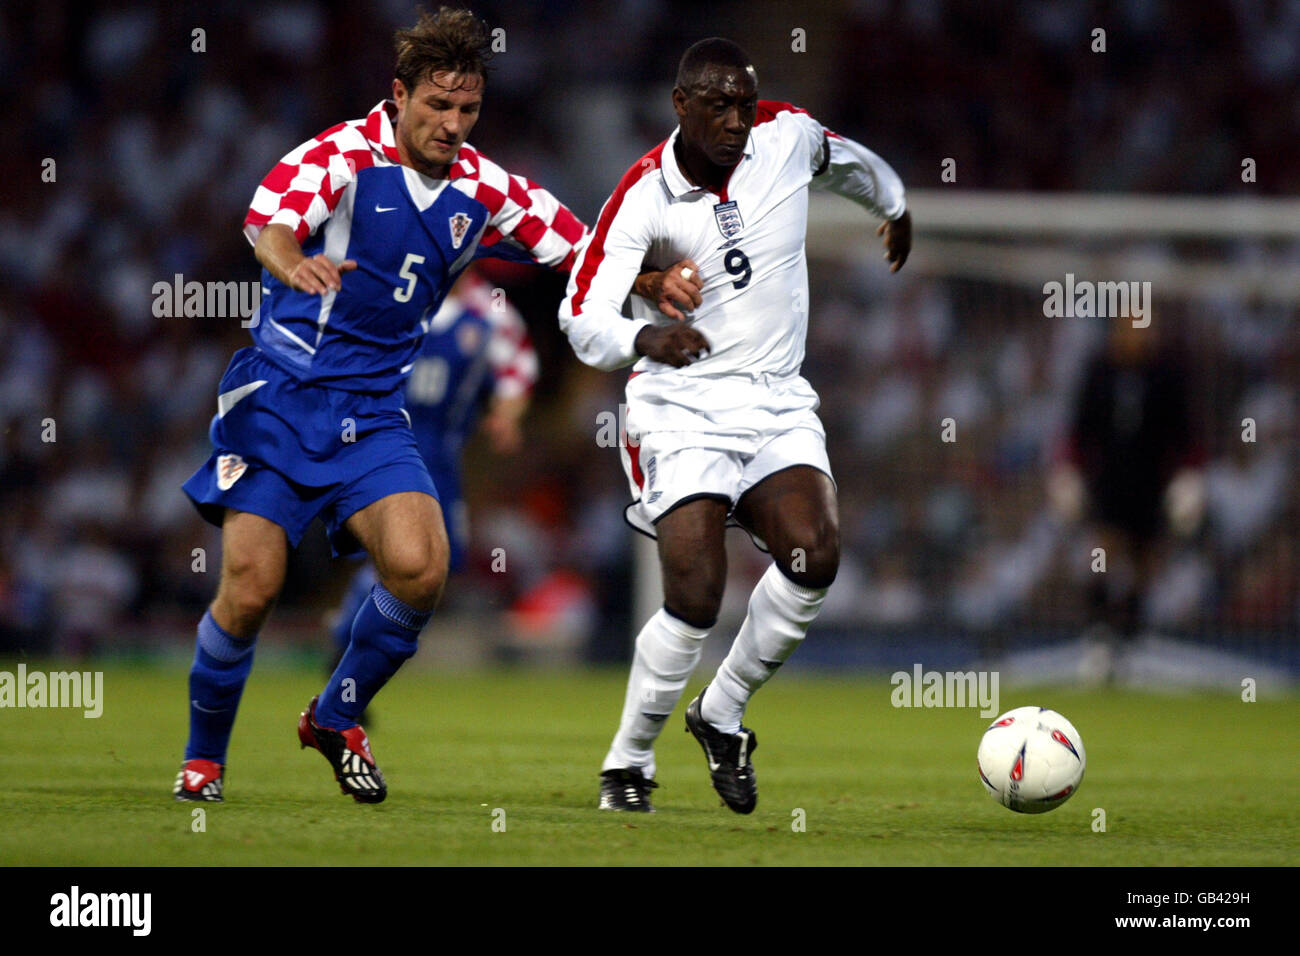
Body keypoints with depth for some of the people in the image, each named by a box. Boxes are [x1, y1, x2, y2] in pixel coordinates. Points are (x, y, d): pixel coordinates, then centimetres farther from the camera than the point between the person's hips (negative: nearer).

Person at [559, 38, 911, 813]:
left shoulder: (789, 136, -2)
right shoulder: (644, 197, -13)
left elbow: (849, 162, 23)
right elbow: (583, 317, -20)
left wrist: (895, 209, 43)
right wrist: (643, 337, -42)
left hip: (778, 401, 4)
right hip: (683, 407, -4)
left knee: (814, 554, -21)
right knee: (696, 594, -19)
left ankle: (723, 713, 2)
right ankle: (629, 761, 3)